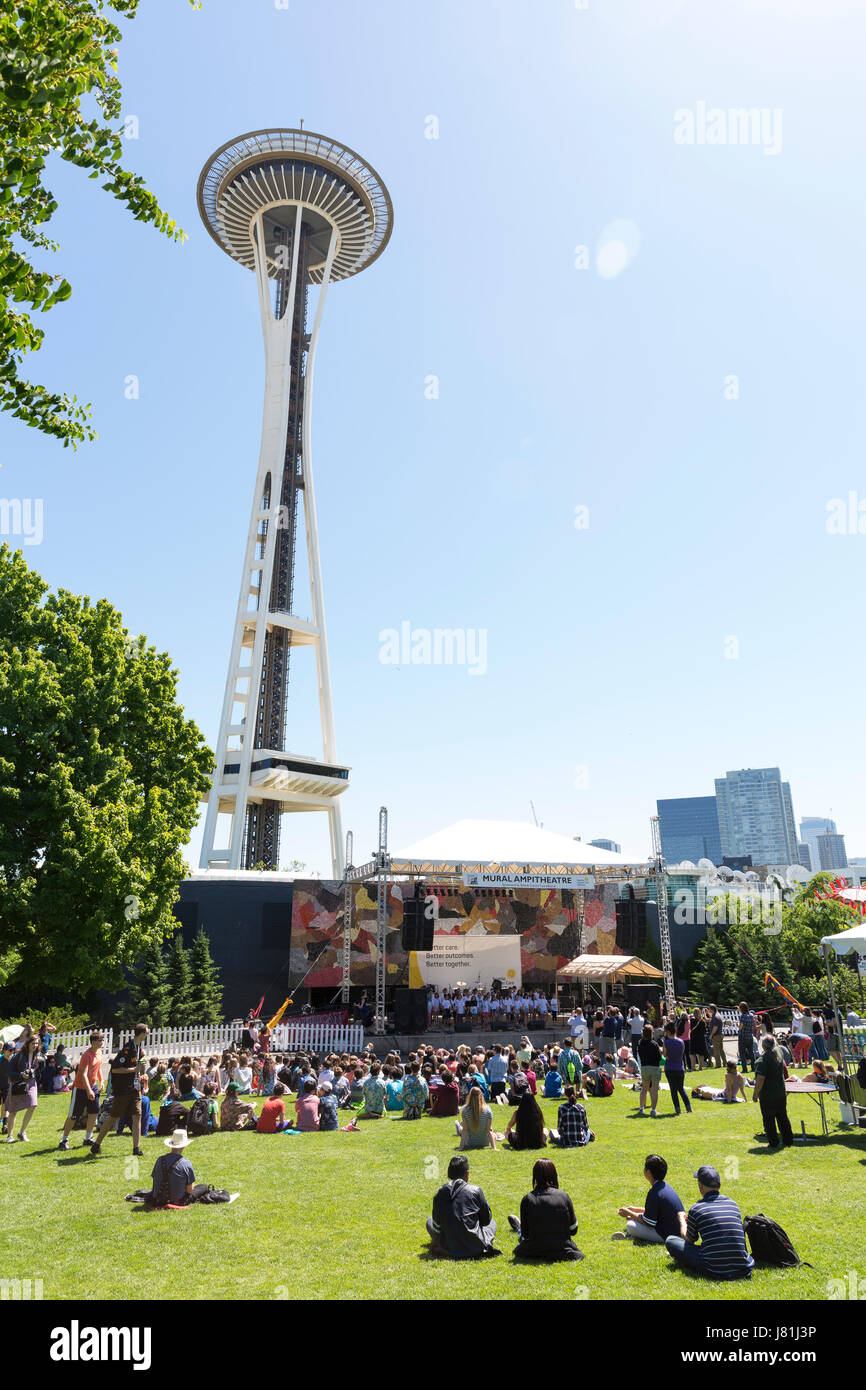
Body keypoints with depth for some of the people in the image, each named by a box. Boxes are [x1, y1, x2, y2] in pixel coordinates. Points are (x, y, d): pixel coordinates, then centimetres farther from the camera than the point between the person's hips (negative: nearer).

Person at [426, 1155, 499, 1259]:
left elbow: (437, 1222, 4)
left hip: (448, 1248, 2)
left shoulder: (439, 1193, -7)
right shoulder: (475, 1191, -13)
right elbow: (486, 1220, 1)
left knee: (430, 1220, 27)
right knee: (492, 1223, 26)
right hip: (474, 1249, -2)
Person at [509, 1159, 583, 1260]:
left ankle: (518, 1230, 57)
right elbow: (573, 1230, 1)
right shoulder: (564, 1196, -10)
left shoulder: (528, 1199, -11)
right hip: (563, 1251, 1)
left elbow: (525, 1233, -4)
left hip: (534, 1252, -1)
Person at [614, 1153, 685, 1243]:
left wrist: (629, 1213, -3)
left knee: (630, 1225, -15)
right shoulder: (665, 1186, 5)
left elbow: (648, 1223, -17)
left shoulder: (654, 1193, -23)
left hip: (667, 1236, -10)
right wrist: (635, 1209, 18)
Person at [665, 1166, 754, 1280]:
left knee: (670, 1241, 11)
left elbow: (690, 1240, 14)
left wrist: (682, 1222, 37)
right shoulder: (733, 1204, 9)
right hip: (742, 1271, 3)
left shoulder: (696, 1209, -3)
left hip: (714, 1271, -3)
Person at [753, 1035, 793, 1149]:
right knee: (783, 1118, 16)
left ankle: (773, 1143, 10)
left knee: (769, 1120, 5)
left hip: (767, 1096, -7)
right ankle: (787, 1141, 23)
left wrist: (755, 1094, -12)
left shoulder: (762, 1060, -20)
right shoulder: (779, 1057, 2)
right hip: (781, 1094, 7)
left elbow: (760, 1079, -21)